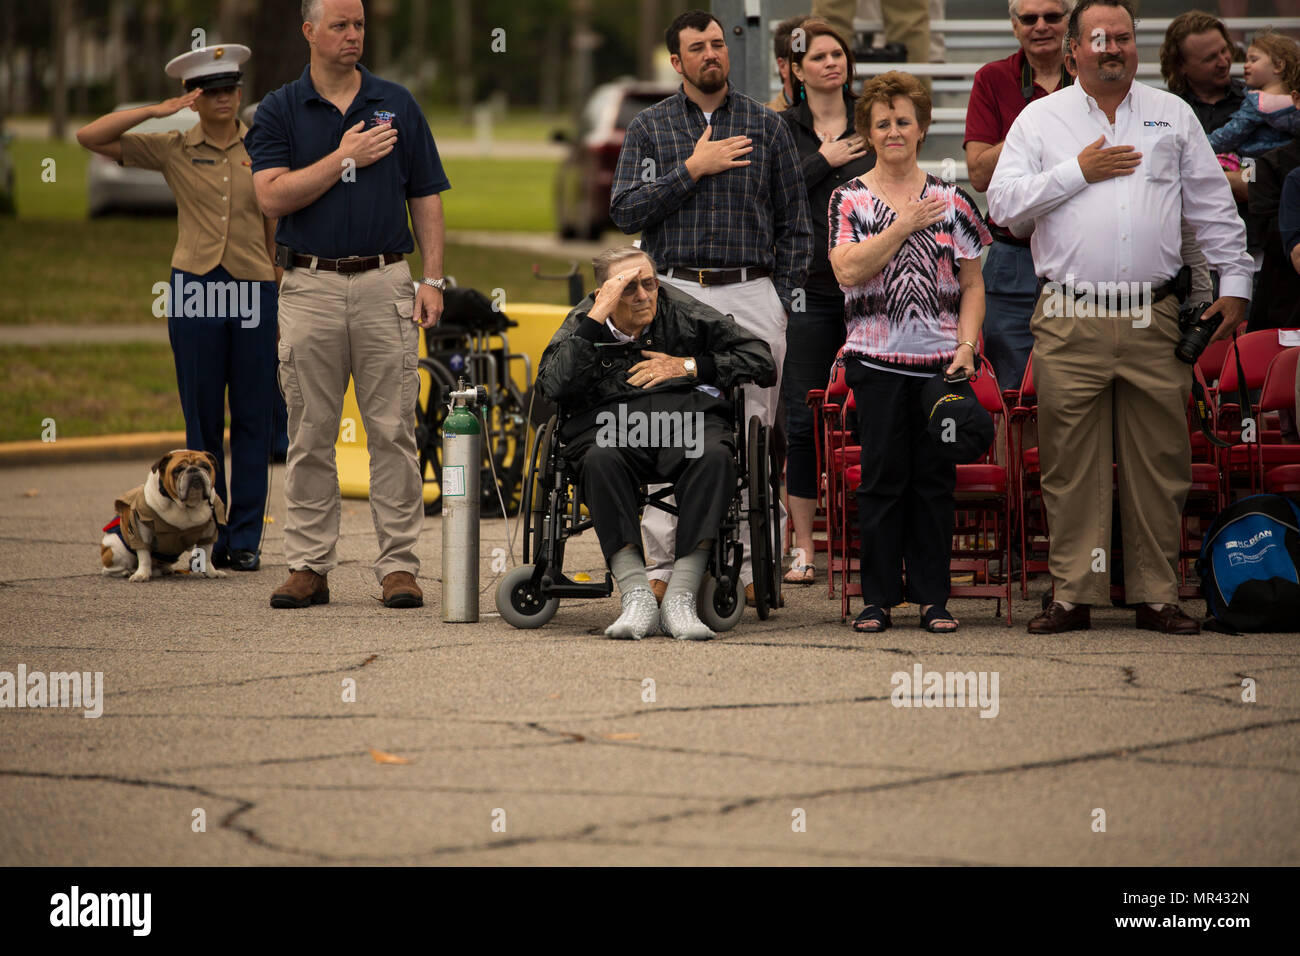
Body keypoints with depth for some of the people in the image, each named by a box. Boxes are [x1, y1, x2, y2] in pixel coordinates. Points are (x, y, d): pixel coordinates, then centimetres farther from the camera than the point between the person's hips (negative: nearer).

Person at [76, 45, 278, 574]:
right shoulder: (173, 149, 5)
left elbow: (276, 228, 11)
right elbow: (90, 137, -1)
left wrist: (287, 305, 8)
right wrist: (157, 110, -8)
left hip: (254, 291, 1)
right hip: (195, 290, 0)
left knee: (252, 417, 1)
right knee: (202, 416, 3)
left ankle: (246, 537, 7)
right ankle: (208, 536, 10)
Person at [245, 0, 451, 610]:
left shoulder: (396, 104, 9)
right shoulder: (279, 111, 5)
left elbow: (426, 198, 9)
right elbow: (271, 195, -7)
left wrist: (433, 279, 0)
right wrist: (345, 158, -10)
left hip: (385, 284, 1)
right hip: (309, 287, 0)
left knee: (393, 432, -2)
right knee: (310, 437, 2)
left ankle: (398, 564, 2)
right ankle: (309, 566, 8)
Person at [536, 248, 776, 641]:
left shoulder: (684, 313, 16)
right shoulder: (582, 324, 16)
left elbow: (763, 362, 13)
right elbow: (554, 386, -6)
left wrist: (689, 367, 4)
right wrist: (596, 316, -6)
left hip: (686, 415, 1)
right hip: (609, 422, -1)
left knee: (715, 456, -35)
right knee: (600, 460, -37)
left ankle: (680, 599, -35)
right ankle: (636, 596, -35)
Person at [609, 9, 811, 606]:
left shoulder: (766, 127, 11)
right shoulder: (649, 128, 9)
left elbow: (794, 224, 12)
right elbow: (625, 211, -2)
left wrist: (781, 300, 4)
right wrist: (692, 169, -9)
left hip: (752, 297, 1)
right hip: (674, 294, -1)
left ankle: (744, 564, 3)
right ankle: (662, 564, -4)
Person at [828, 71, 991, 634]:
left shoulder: (950, 201, 8)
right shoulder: (850, 199, 4)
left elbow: (972, 284, 10)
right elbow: (847, 270, -11)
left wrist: (966, 346, -2)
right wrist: (905, 226, -10)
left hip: (940, 360, 2)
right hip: (878, 360, -1)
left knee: (935, 478, 3)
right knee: (882, 478, -1)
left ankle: (932, 597, 10)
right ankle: (878, 597, 6)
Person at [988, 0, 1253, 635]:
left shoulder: (1173, 116, 13)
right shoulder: (1041, 119, 8)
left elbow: (1214, 207, 15)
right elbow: (1003, 203, -1)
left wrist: (1234, 283, 8)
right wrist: (1078, 171, -7)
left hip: (1153, 319, 1)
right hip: (1069, 321, -1)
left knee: (1160, 462, 1)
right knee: (1070, 464, -1)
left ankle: (1157, 595, 7)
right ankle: (1072, 595, 5)